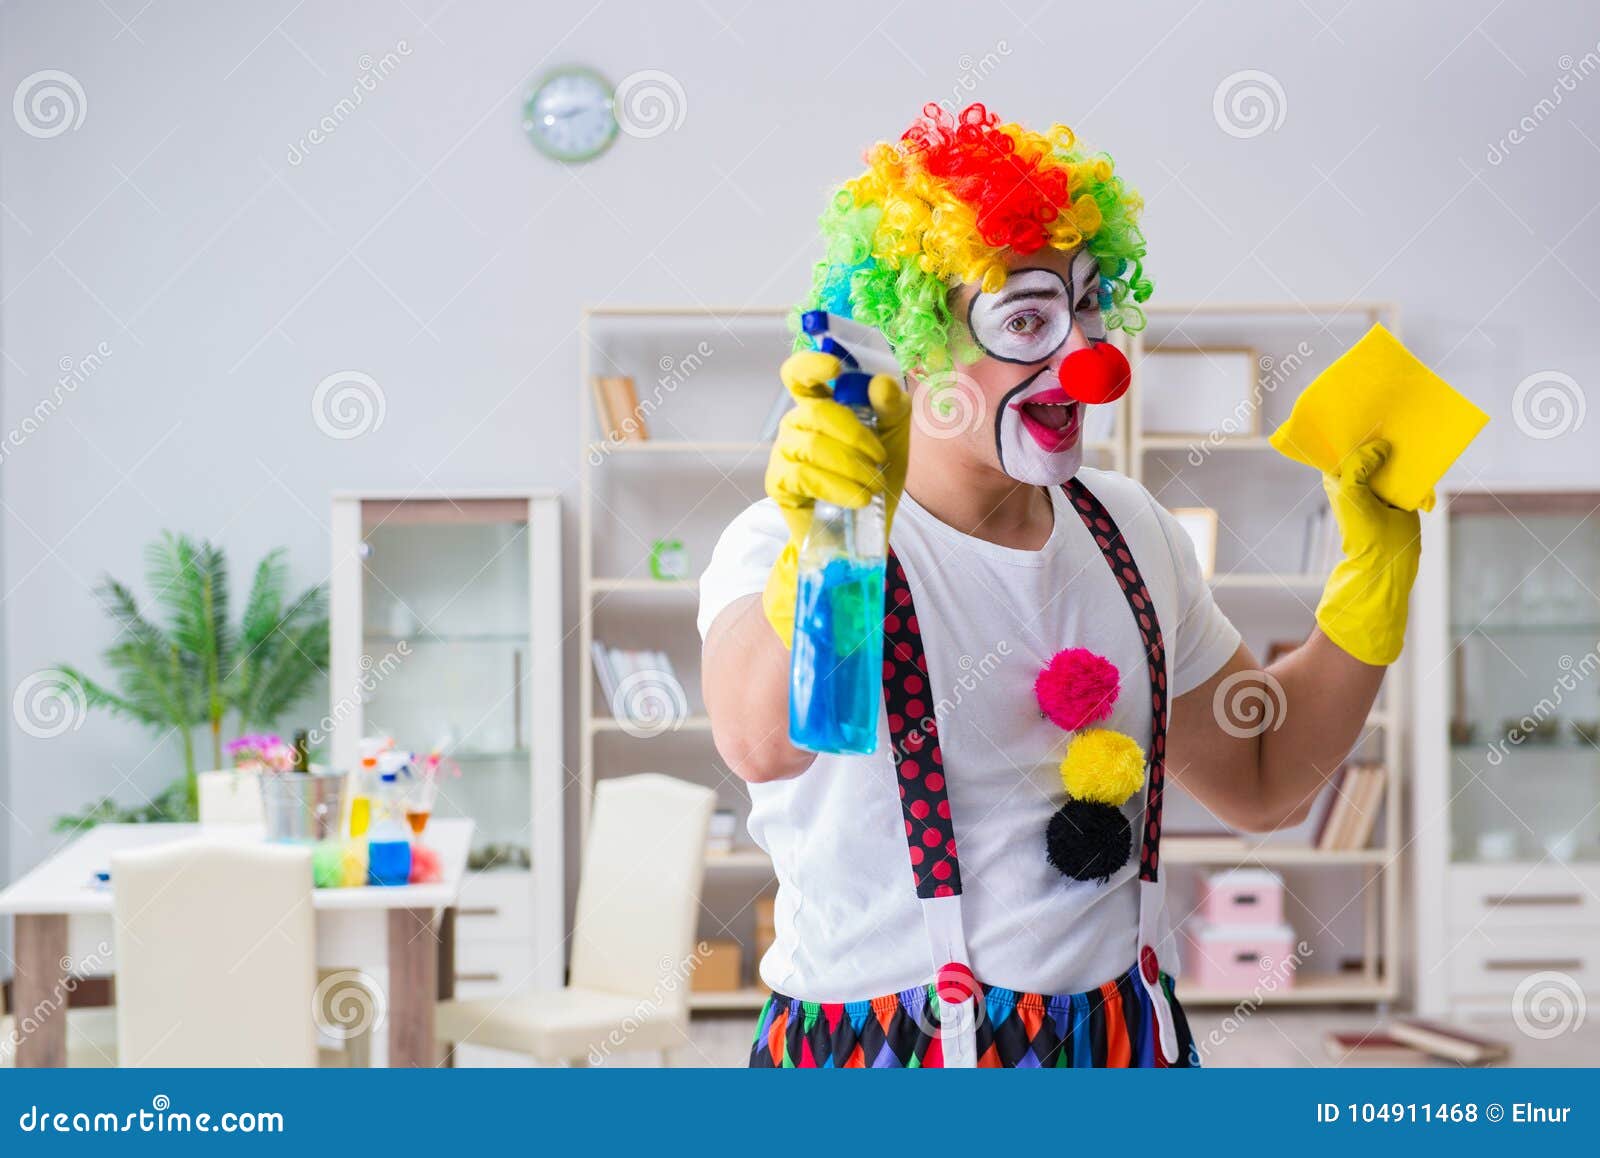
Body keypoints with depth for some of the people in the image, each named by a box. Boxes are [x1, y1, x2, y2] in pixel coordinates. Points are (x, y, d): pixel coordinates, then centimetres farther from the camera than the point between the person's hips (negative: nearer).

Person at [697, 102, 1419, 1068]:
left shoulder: (1129, 530, 7)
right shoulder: (786, 543, -13)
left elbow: (1264, 783, 14)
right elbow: (763, 745, -35)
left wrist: (1375, 572, 4)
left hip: (1122, 1036, 5)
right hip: (883, 1052, -5)